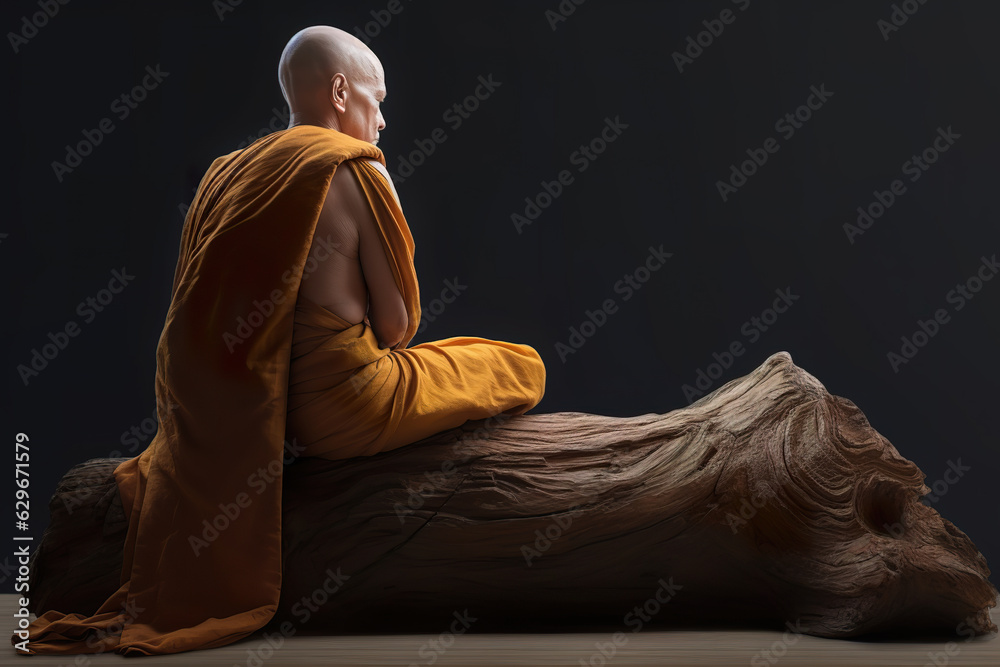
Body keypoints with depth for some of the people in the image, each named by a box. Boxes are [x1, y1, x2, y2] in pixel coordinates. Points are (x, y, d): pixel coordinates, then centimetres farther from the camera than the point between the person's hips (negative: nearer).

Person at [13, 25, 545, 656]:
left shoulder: (230, 173, 8)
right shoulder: (358, 171, -11)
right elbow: (397, 324, -11)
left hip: (252, 410, 8)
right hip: (341, 408, -7)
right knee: (523, 365, 9)